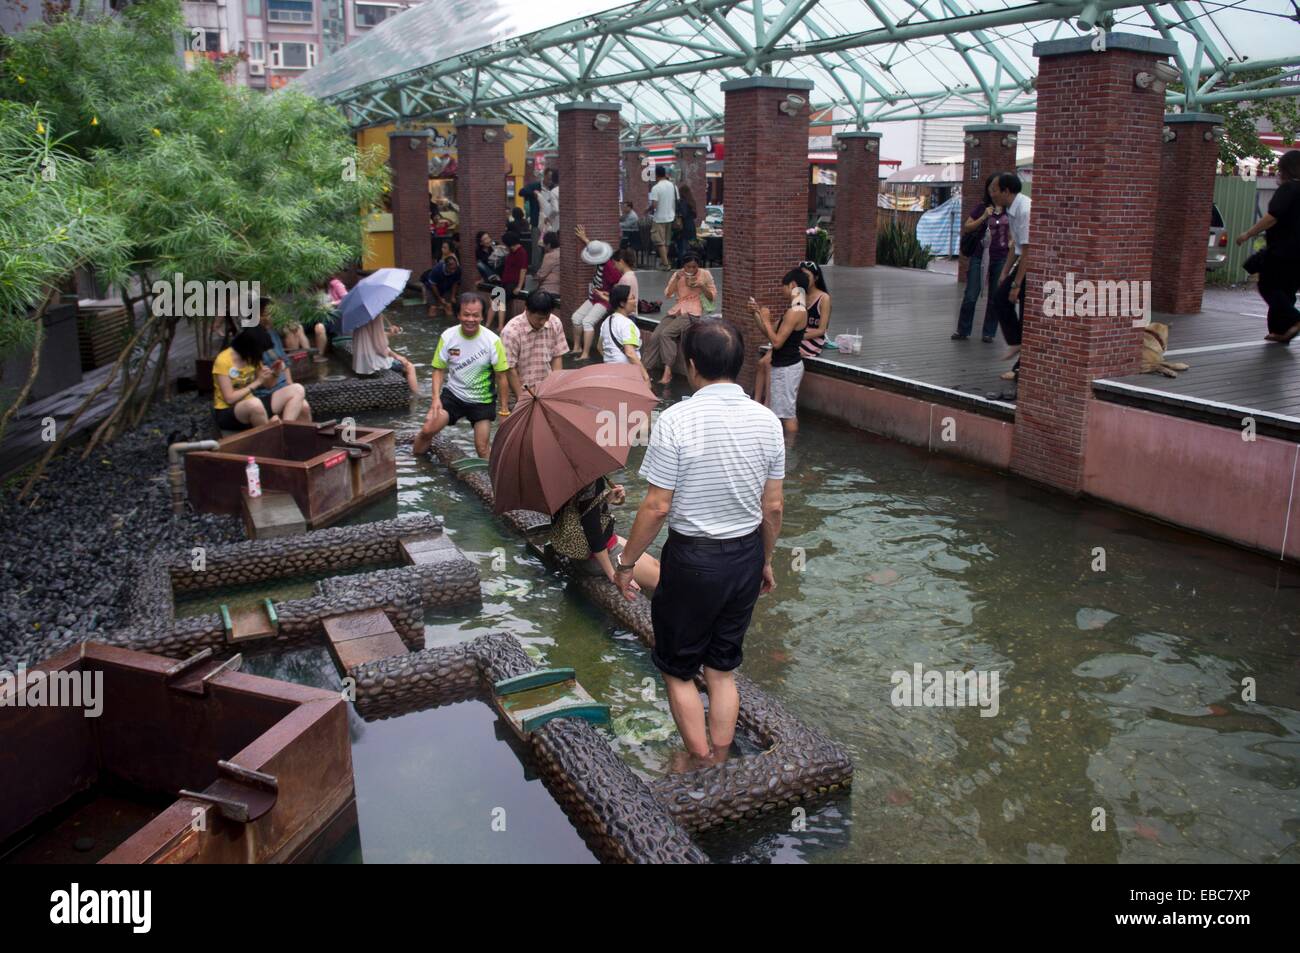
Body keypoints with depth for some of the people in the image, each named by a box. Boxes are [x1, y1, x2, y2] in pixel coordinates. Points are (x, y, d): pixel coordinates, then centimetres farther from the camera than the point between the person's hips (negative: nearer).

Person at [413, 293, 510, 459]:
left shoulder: (492, 341, -16)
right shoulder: (448, 336, -11)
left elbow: (501, 377, -9)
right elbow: (439, 370, -2)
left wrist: (504, 410, -6)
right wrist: (436, 397, -17)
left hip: (482, 401, -1)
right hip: (453, 394, 1)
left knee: (482, 449, -3)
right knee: (428, 429, -12)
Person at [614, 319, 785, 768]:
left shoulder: (676, 420, -18)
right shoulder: (767, 420, -3)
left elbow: (657, 507, -17)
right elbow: (773, 506, 3)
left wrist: (626, 562, -4)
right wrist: (766, 560, 18)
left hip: (693, 560, -5)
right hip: (747, 555, 5)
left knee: (678, 670, 15)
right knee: (722, 669, 19)